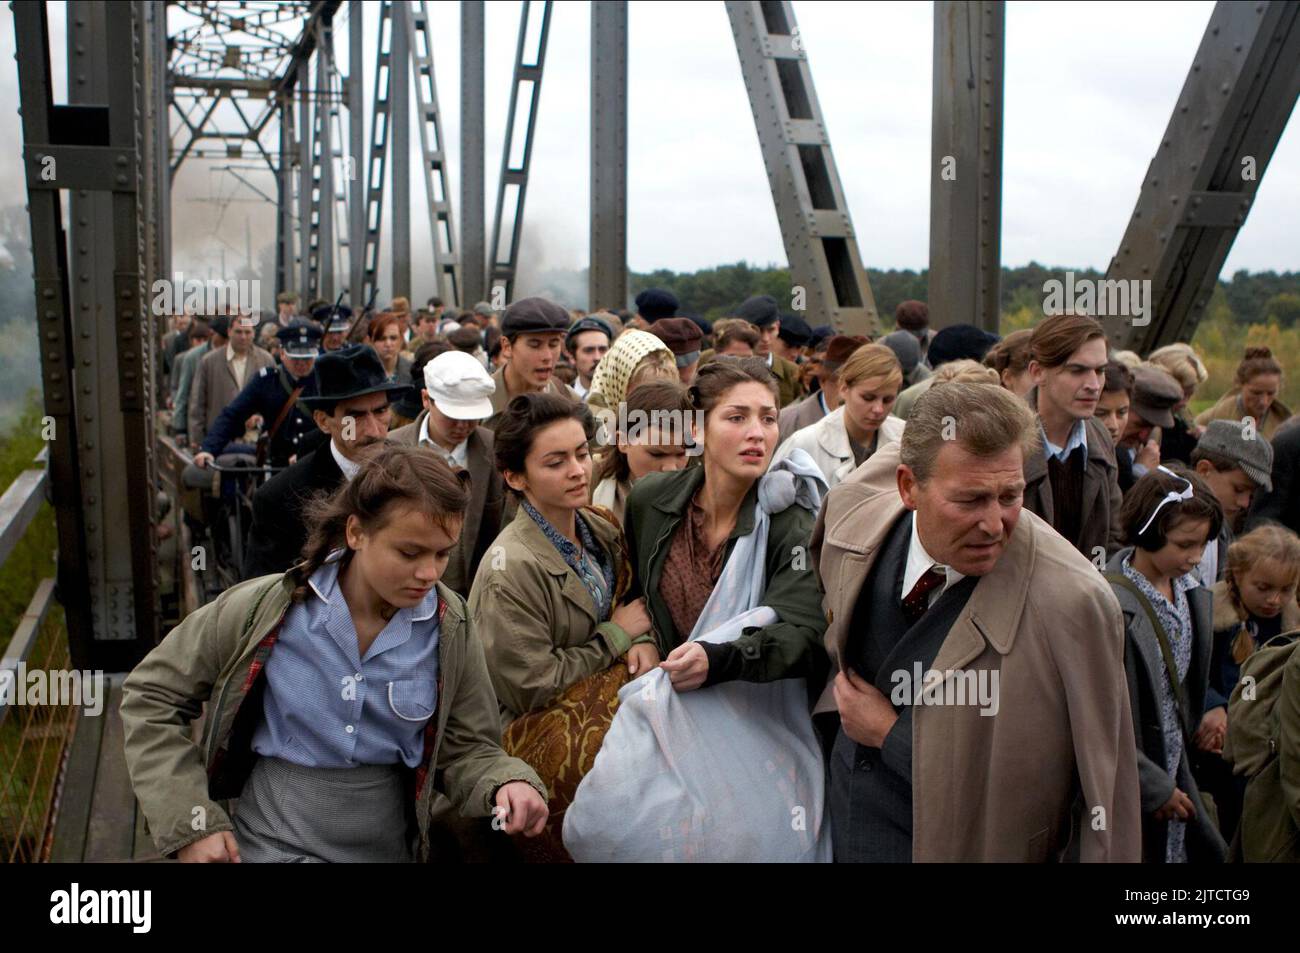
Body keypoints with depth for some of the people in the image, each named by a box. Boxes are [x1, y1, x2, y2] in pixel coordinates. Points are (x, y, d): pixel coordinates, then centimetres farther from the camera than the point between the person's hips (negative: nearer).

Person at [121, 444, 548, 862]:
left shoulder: (450, 628, -5)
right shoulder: (263, 609, -10)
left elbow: (465, 748, 5)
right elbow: (151, 697, 1)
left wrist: (506, 784, -16)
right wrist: (190, 823, -4)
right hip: (274, 847, -5)